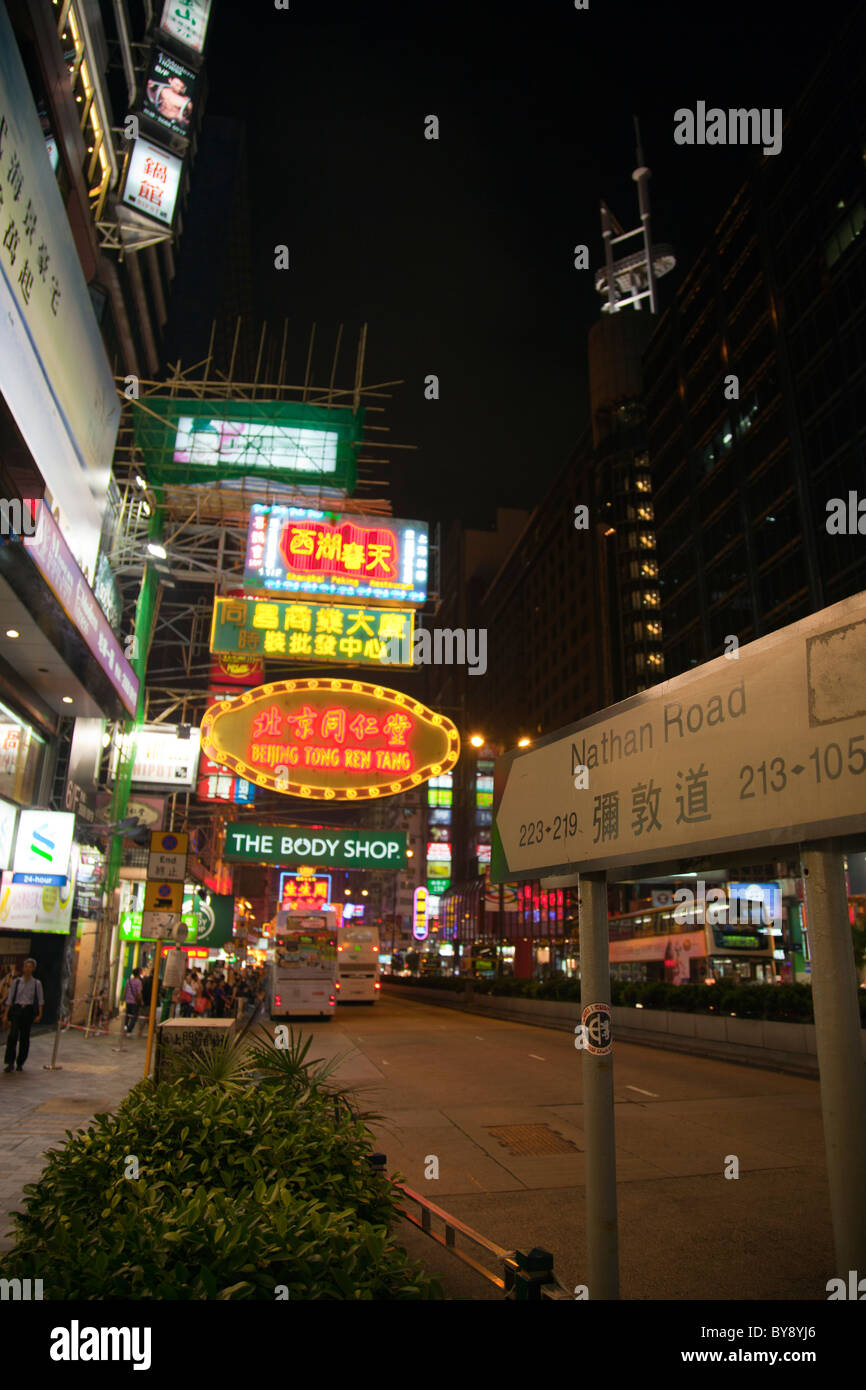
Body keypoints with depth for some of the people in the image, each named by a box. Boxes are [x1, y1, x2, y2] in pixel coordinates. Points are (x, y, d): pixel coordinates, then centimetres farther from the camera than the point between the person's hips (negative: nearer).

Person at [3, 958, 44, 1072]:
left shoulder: (37, 983, 4)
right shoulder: (16, 981, 5)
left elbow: (40, 1000, 3)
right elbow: (10, 998, 6)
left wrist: (39, 1015, -6)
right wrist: (5, 1014, 1)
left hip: (29, 1011, 0)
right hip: (17, 1009, 0)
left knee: (24, 1038, 3)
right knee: (13, 1035, -16)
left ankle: (20, 1063, 14)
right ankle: (9, 1062, -11)